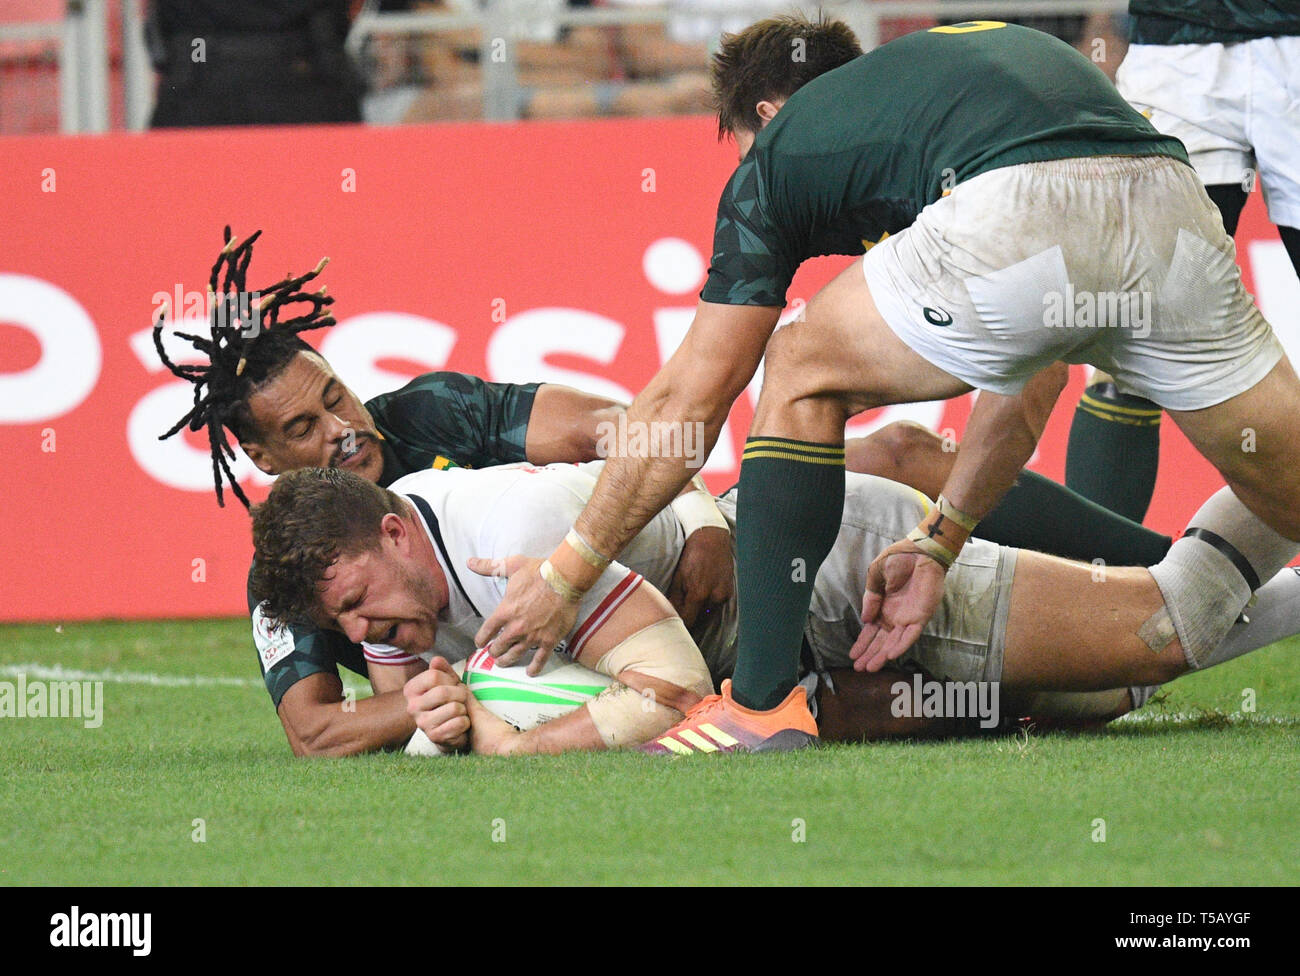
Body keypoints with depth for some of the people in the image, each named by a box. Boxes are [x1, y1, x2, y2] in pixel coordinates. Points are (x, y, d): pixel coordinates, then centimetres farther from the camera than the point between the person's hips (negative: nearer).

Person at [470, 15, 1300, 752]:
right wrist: (940, 543, 44)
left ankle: (764, 706, 16)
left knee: (804, 379, 20)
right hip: (1177, 214, 4)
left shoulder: (784, 143, 28)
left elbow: (688, 402, 27)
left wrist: (566, 576, 34)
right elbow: (1033, 367, 41)